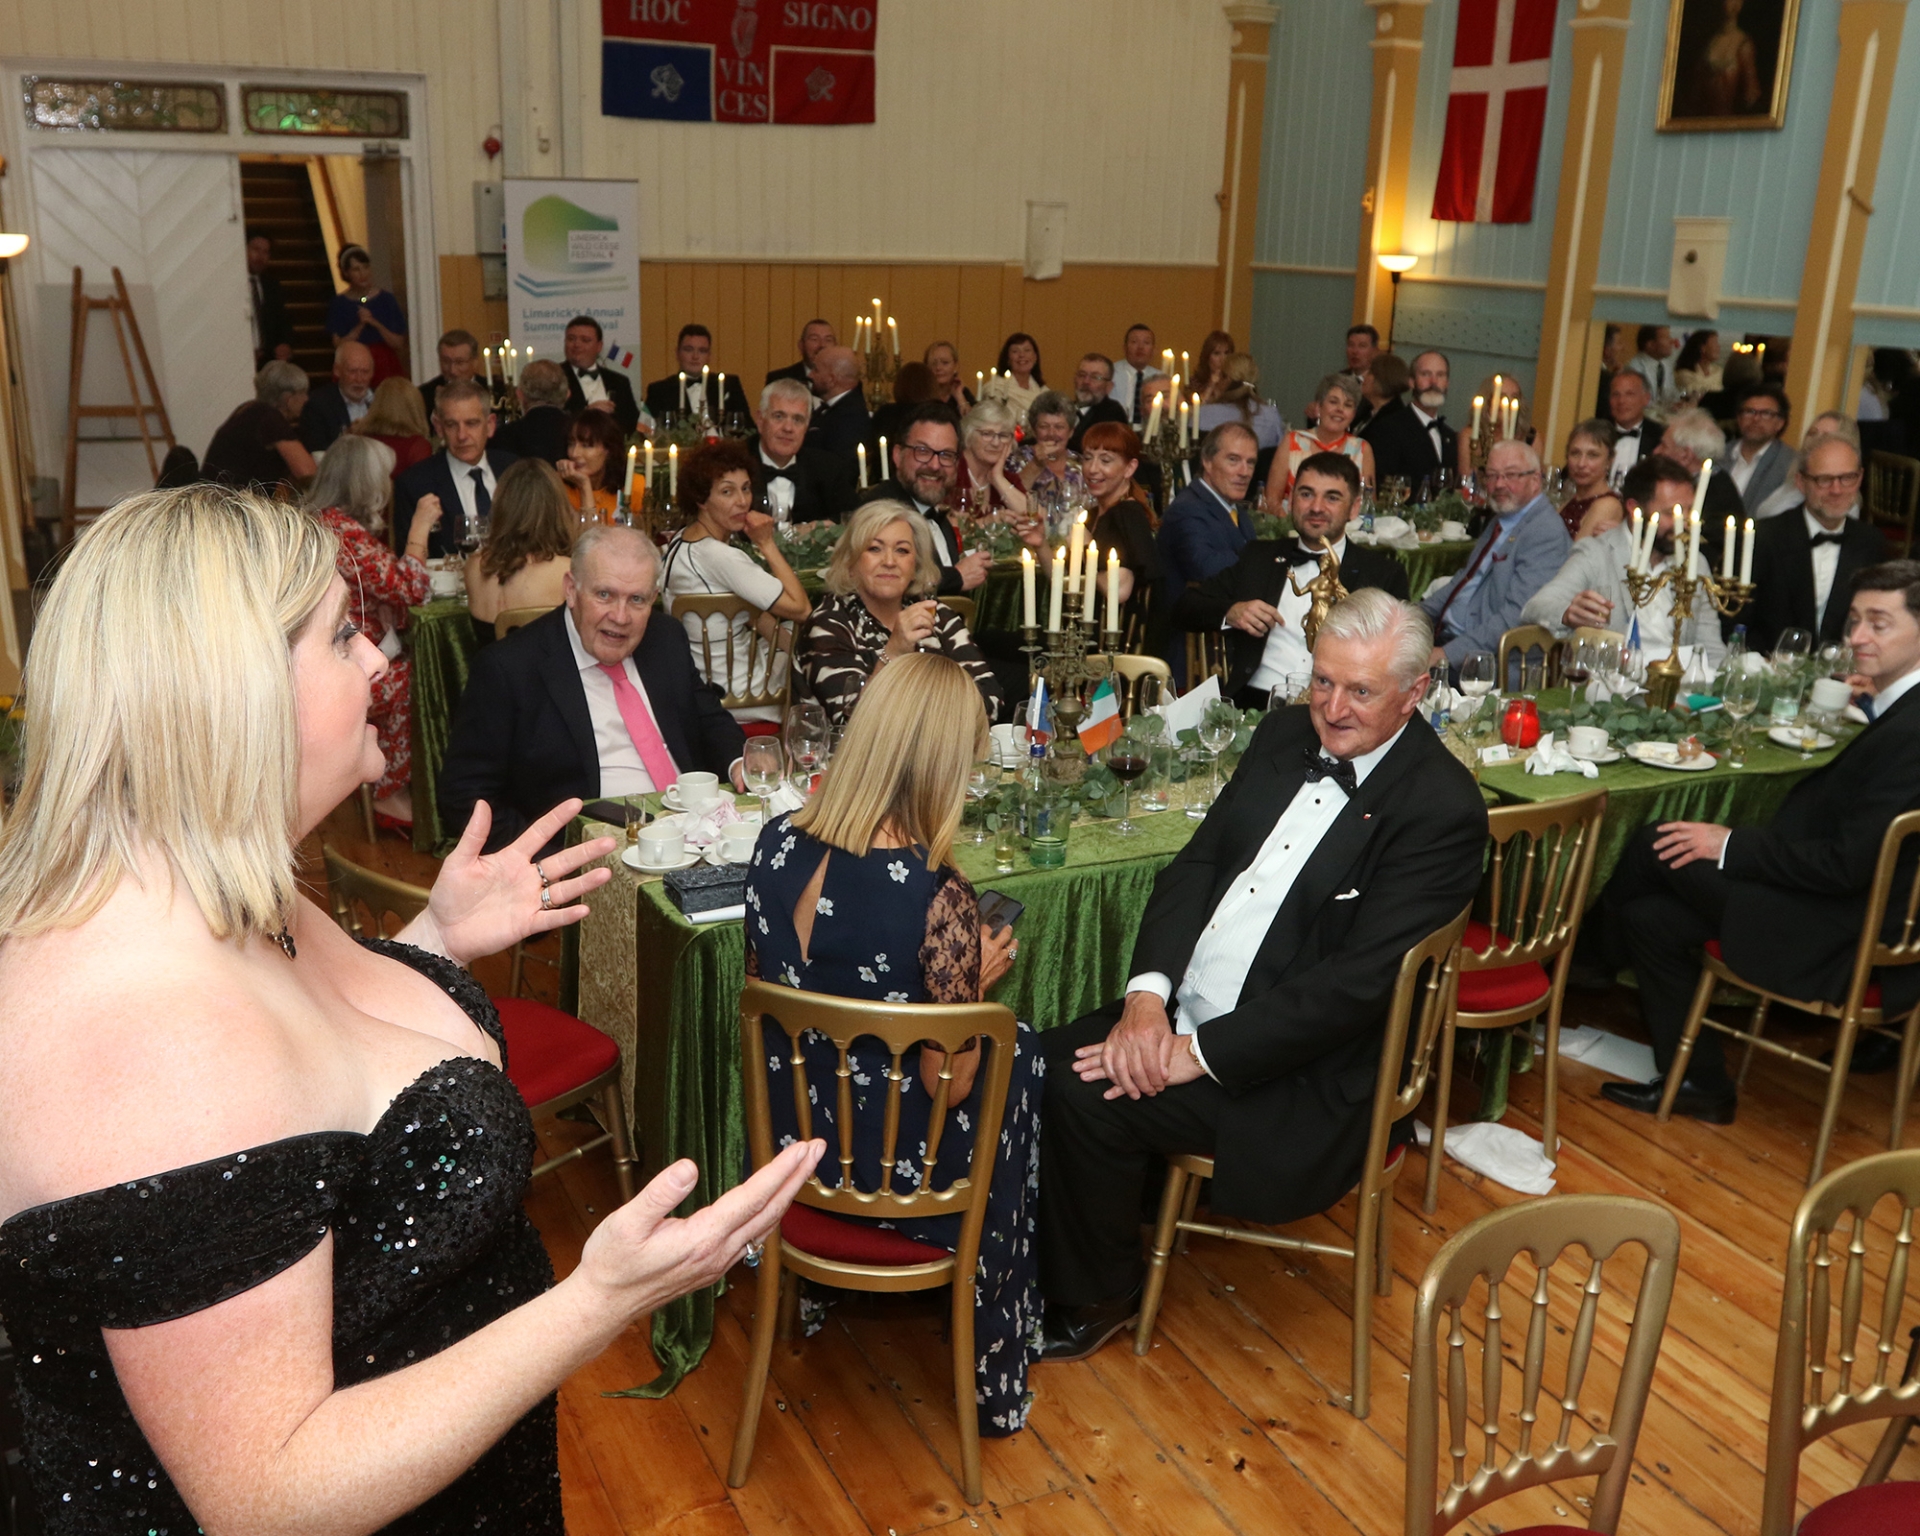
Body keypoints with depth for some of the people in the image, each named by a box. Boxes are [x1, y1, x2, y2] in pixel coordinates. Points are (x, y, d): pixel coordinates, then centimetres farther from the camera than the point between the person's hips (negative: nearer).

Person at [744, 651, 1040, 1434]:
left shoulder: (777, 841, -12)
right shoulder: (937, 897, -29)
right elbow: (951, 1083, -19)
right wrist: (978, 978, -2)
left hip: (787, 1142, 6)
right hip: (895, 1171, -5)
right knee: (1017, 1050, 23)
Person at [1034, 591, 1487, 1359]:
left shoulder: (1441, 806, -15)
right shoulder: (1287, 734, 7)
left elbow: (1356, 982, -21)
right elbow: (1196, 862, 7)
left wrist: (1202, 1054, -23)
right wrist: (1148, 990, -10)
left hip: (1298, 1070, -7)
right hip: (1178, 1017, 7)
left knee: (1086, 1097, -21)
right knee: (1043, 1061, -12)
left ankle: (1097, 1298, 6)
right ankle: (1041, 1273, 10)